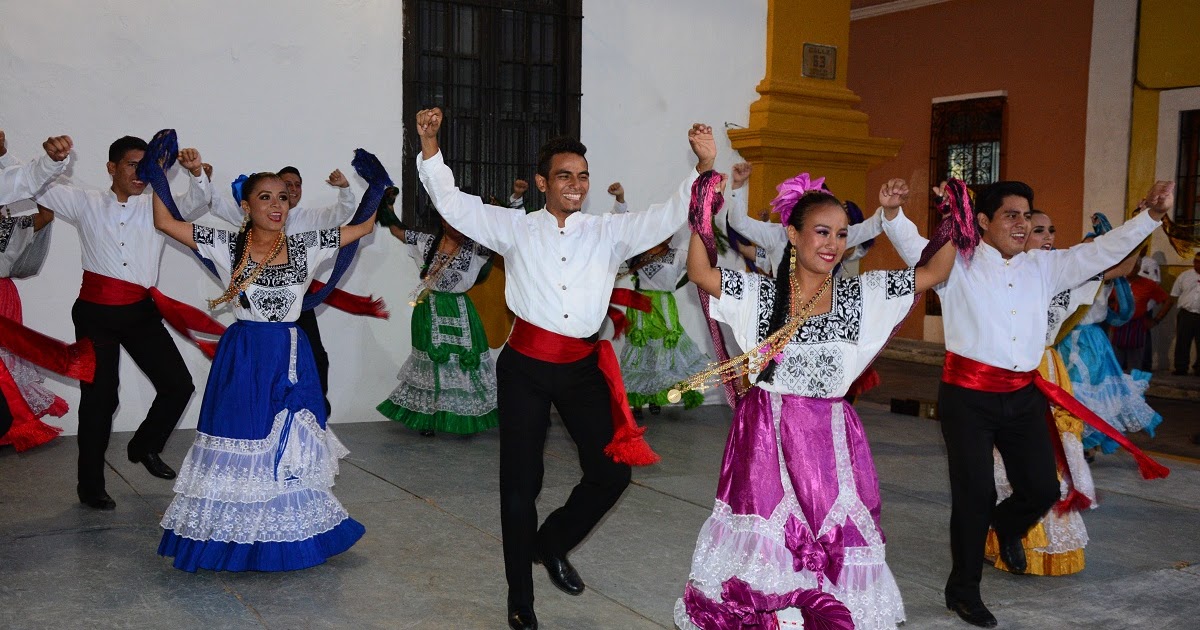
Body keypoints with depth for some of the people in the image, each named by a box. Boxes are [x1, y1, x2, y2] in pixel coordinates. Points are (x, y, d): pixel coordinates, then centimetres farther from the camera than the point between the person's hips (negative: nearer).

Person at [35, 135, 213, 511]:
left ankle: (145, 447, 27)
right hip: (96, 314, -2)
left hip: (141, 313, 2)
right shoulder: (86, 204, 5)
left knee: (179, 385, -2)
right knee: (99, 398, 2)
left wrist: (196, 173, -25)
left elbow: (198, 201, -4)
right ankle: (91, 487, 18)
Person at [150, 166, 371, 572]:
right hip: (242, 360, -2)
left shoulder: (307, 247, 2)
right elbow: (164, 222, -5)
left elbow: (364, 225, 6)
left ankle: (292, 534, 26)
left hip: (292, 359, 2)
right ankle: (234, 538, 20)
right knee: (241, 447, 4)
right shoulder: (227, 246, -3)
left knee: (291, 449, 10)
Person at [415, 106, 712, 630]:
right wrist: (430, 144, -8)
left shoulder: (608, 233, 6)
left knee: (612, 471, 1)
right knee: (520, 482, 3)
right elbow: (451, 203, 3)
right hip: (525, 365, -2)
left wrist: (704, 167, -15)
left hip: (582, 365, 2)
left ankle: (552, 543, 31)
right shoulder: (516, 228, 3)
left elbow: (668, 217, -2)